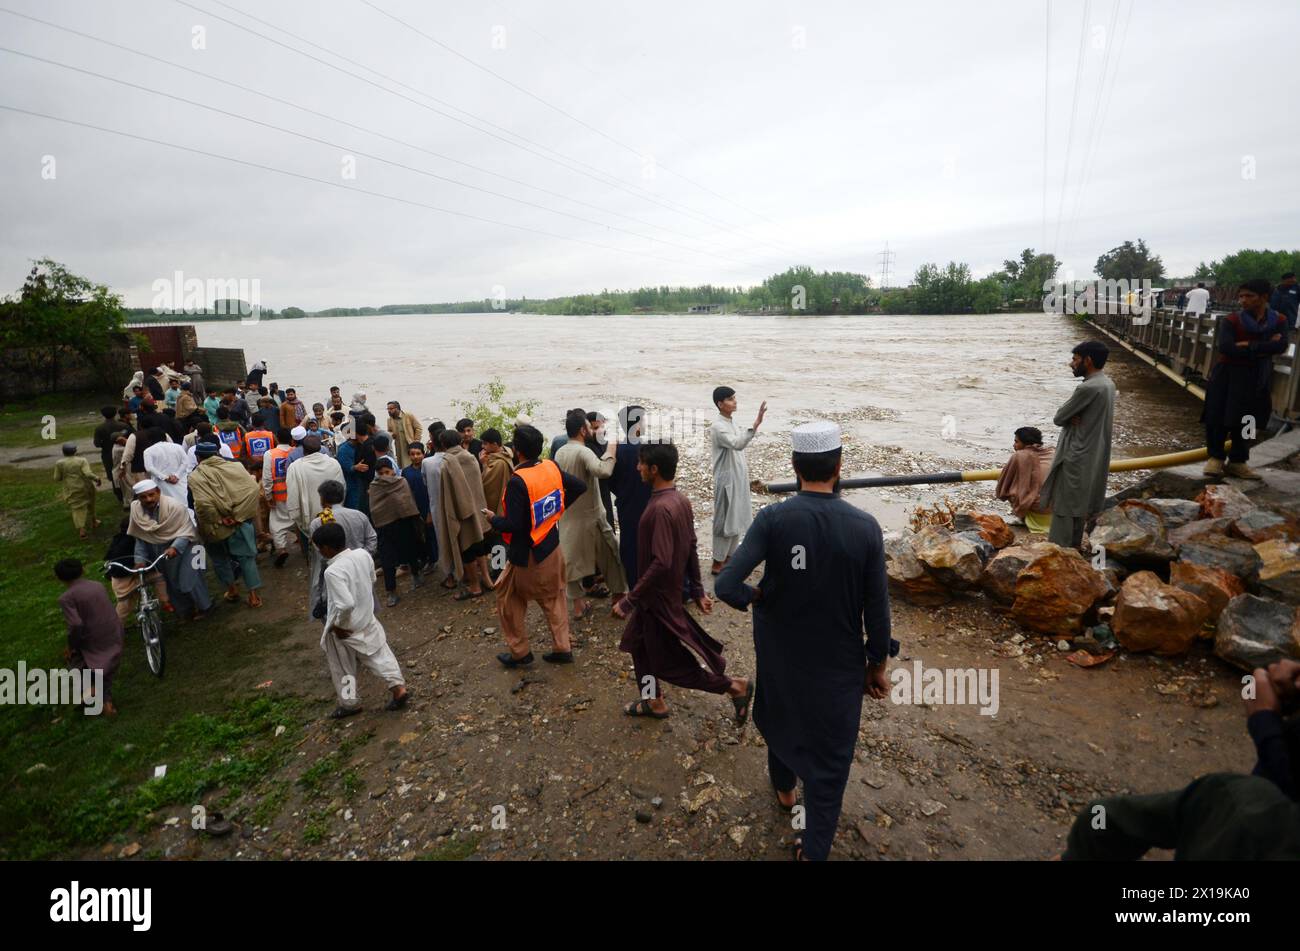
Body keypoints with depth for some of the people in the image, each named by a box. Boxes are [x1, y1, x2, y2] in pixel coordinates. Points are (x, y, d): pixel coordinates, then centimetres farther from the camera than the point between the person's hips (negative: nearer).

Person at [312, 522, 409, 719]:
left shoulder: (333, 571, -32)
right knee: (378, 654, 19)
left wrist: (337, 625, -19)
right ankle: (399, 687, 15)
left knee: (342, 667, 18)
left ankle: (350, 702, 34)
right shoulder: (363, 554, -11)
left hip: (345, 628, -5)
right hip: (367, 618, 6)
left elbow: (345, 604, -35)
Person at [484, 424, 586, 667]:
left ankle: (519, 652, 22)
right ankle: (562, 648, 23)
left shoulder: (517, 481, -25)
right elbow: (580, 486, 8)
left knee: (509, 598, 13)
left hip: (527, 554, -6)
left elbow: (513, 525, -25)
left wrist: (493, 519, -6)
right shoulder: (551, 467, -4)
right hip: (552, 547, 7)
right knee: (554, 597, 18)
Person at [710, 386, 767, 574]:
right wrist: (756, 424, -47)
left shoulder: (732, 422, 9)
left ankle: (729, 556, 30)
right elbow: (738, 444, -37)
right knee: (725, 521, 0)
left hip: (739, 478, 9)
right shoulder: (718, 427, -21)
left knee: (737, 519, 16)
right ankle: (717, 562, 12)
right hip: (727, 480, -9)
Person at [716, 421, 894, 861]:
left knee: (780, 718, 30)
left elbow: (726, 586, -27)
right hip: (838, 663, -1)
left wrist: (756, 597, -5)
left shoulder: (772, 519, -19)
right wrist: (877, 665, 4)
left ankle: (784, 789, 56)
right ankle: (814, 849, 27)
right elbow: (877, 611, -11)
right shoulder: (865, 527, -18)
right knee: (829, 758, 16)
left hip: (779, 655, 2)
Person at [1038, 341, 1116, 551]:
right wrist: (1073, 416, -8)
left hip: (1076, 457, -10)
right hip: (1092, 455, 10)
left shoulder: (1088, 388, -23)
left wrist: (1069, 417, 1)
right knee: (1079, 506, 19)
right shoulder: (1107, 384, 8)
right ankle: (1072, 549, 30)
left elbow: (1058, 418, -17)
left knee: (1063, 508, -1)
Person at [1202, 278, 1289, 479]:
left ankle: (1237, 461, 16)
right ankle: (1216, 457, 9)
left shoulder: (1278, 321, 1)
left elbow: (1281, 346, -13)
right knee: (1218, 418, -4)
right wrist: (1264, 347, -17)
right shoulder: (1231, 320, -9)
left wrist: (1249, 346, -21)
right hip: (1227, 375, -2)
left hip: (1256, 378, 2)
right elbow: (1225, 347, -22)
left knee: (1246, 421, 6)